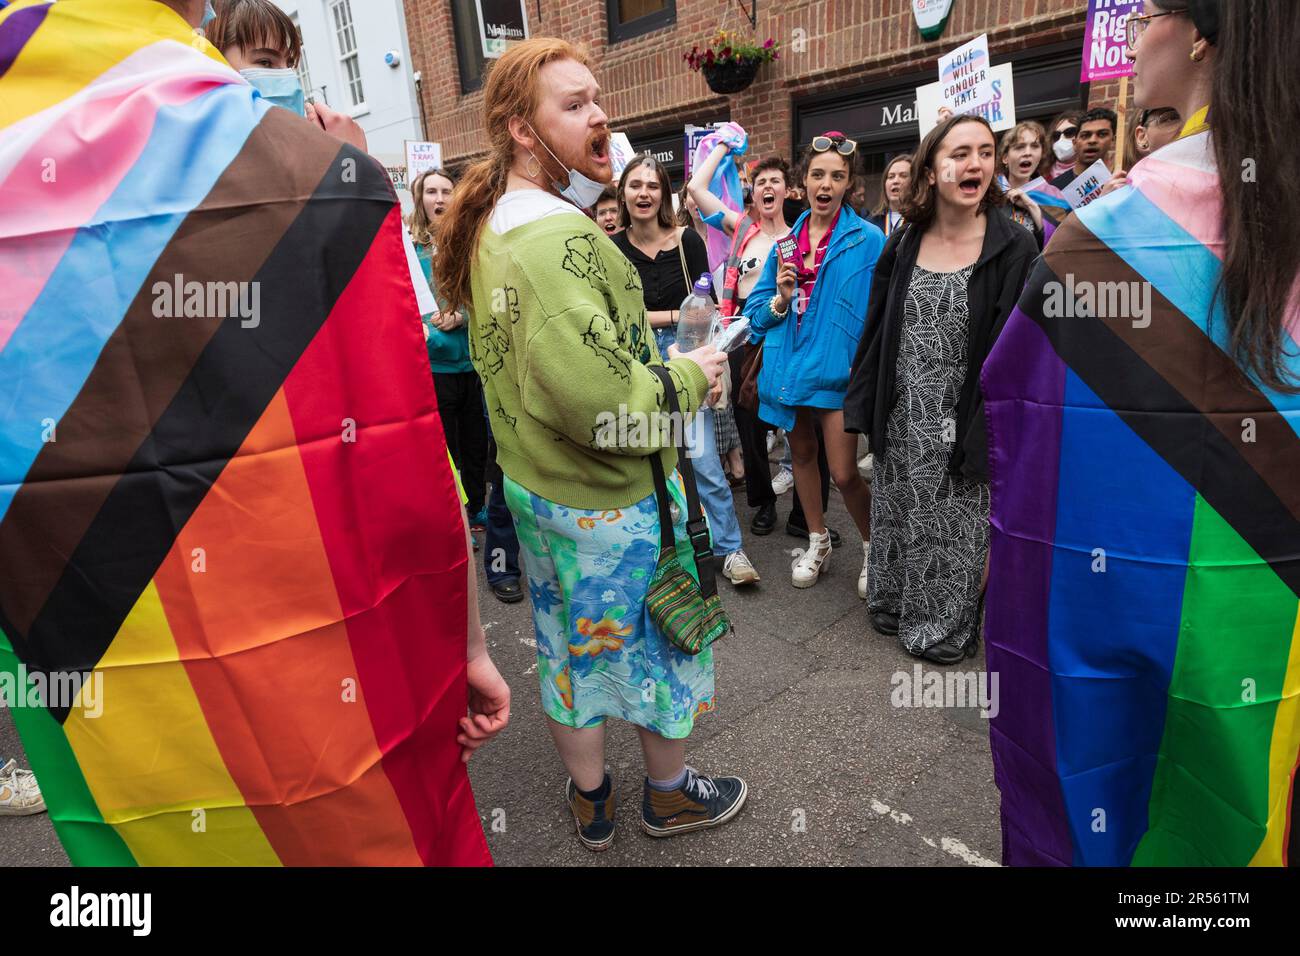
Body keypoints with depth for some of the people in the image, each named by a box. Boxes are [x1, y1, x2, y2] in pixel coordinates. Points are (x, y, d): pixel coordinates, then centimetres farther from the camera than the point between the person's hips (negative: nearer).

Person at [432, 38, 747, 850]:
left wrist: (660, 363, 15)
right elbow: (602, 402, -33)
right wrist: (690, 375, -15)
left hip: (537, 486, 9)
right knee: (656, 644, 15)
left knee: (572, 646, 20)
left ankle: (590, 800, 42)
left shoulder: (490, 228, 8)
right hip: (613, 502, -8)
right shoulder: (557, 238, -25)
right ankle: (670, 792, 40)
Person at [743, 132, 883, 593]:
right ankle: (818, 541, 37)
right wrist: (779, 300, -13)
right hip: (789, 366, 5)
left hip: (837, 368, -5)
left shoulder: (868, 240, -6)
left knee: (843, 473, -5)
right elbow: (756, 306, 8)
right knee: (802, 454, 17)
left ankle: (873, 545, 23)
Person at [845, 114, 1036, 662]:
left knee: (954, 531, 10)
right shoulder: (902, 247, 3)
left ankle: (947, 628, 31)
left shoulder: (1014, 250, -7)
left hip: (963, 427, -3)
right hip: (901, 425, 3)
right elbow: (875, 331, 6)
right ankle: (896, 607, 38)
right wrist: (859, 409, 2)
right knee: (898, 521, 16)